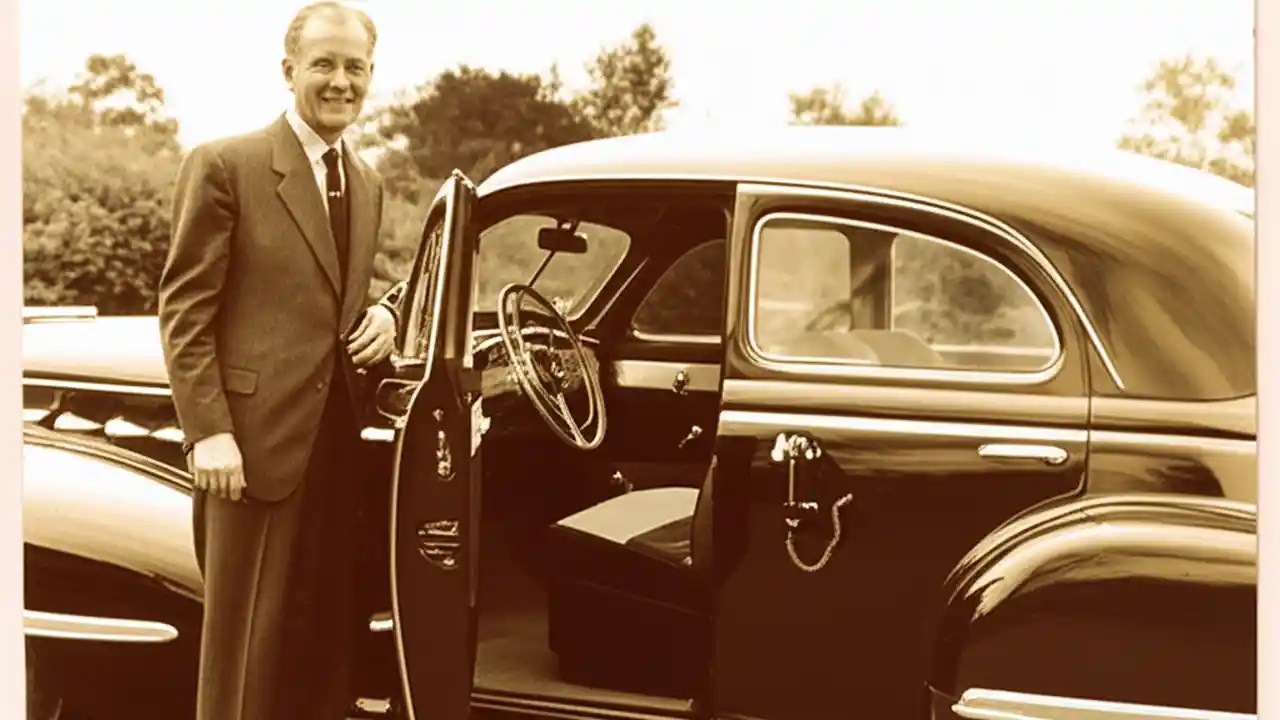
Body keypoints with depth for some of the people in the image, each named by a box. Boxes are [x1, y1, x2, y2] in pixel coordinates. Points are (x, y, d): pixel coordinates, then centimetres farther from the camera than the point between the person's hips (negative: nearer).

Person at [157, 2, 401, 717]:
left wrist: (384, 314, 2)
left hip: (341, 441, 7)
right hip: (260, 438, -6)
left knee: (328, 637, 13)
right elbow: (184, 310, -9)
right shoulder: (224, 165, -5)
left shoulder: (368, 182, 16)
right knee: (251, 644, 1)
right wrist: (208, 431, -17)